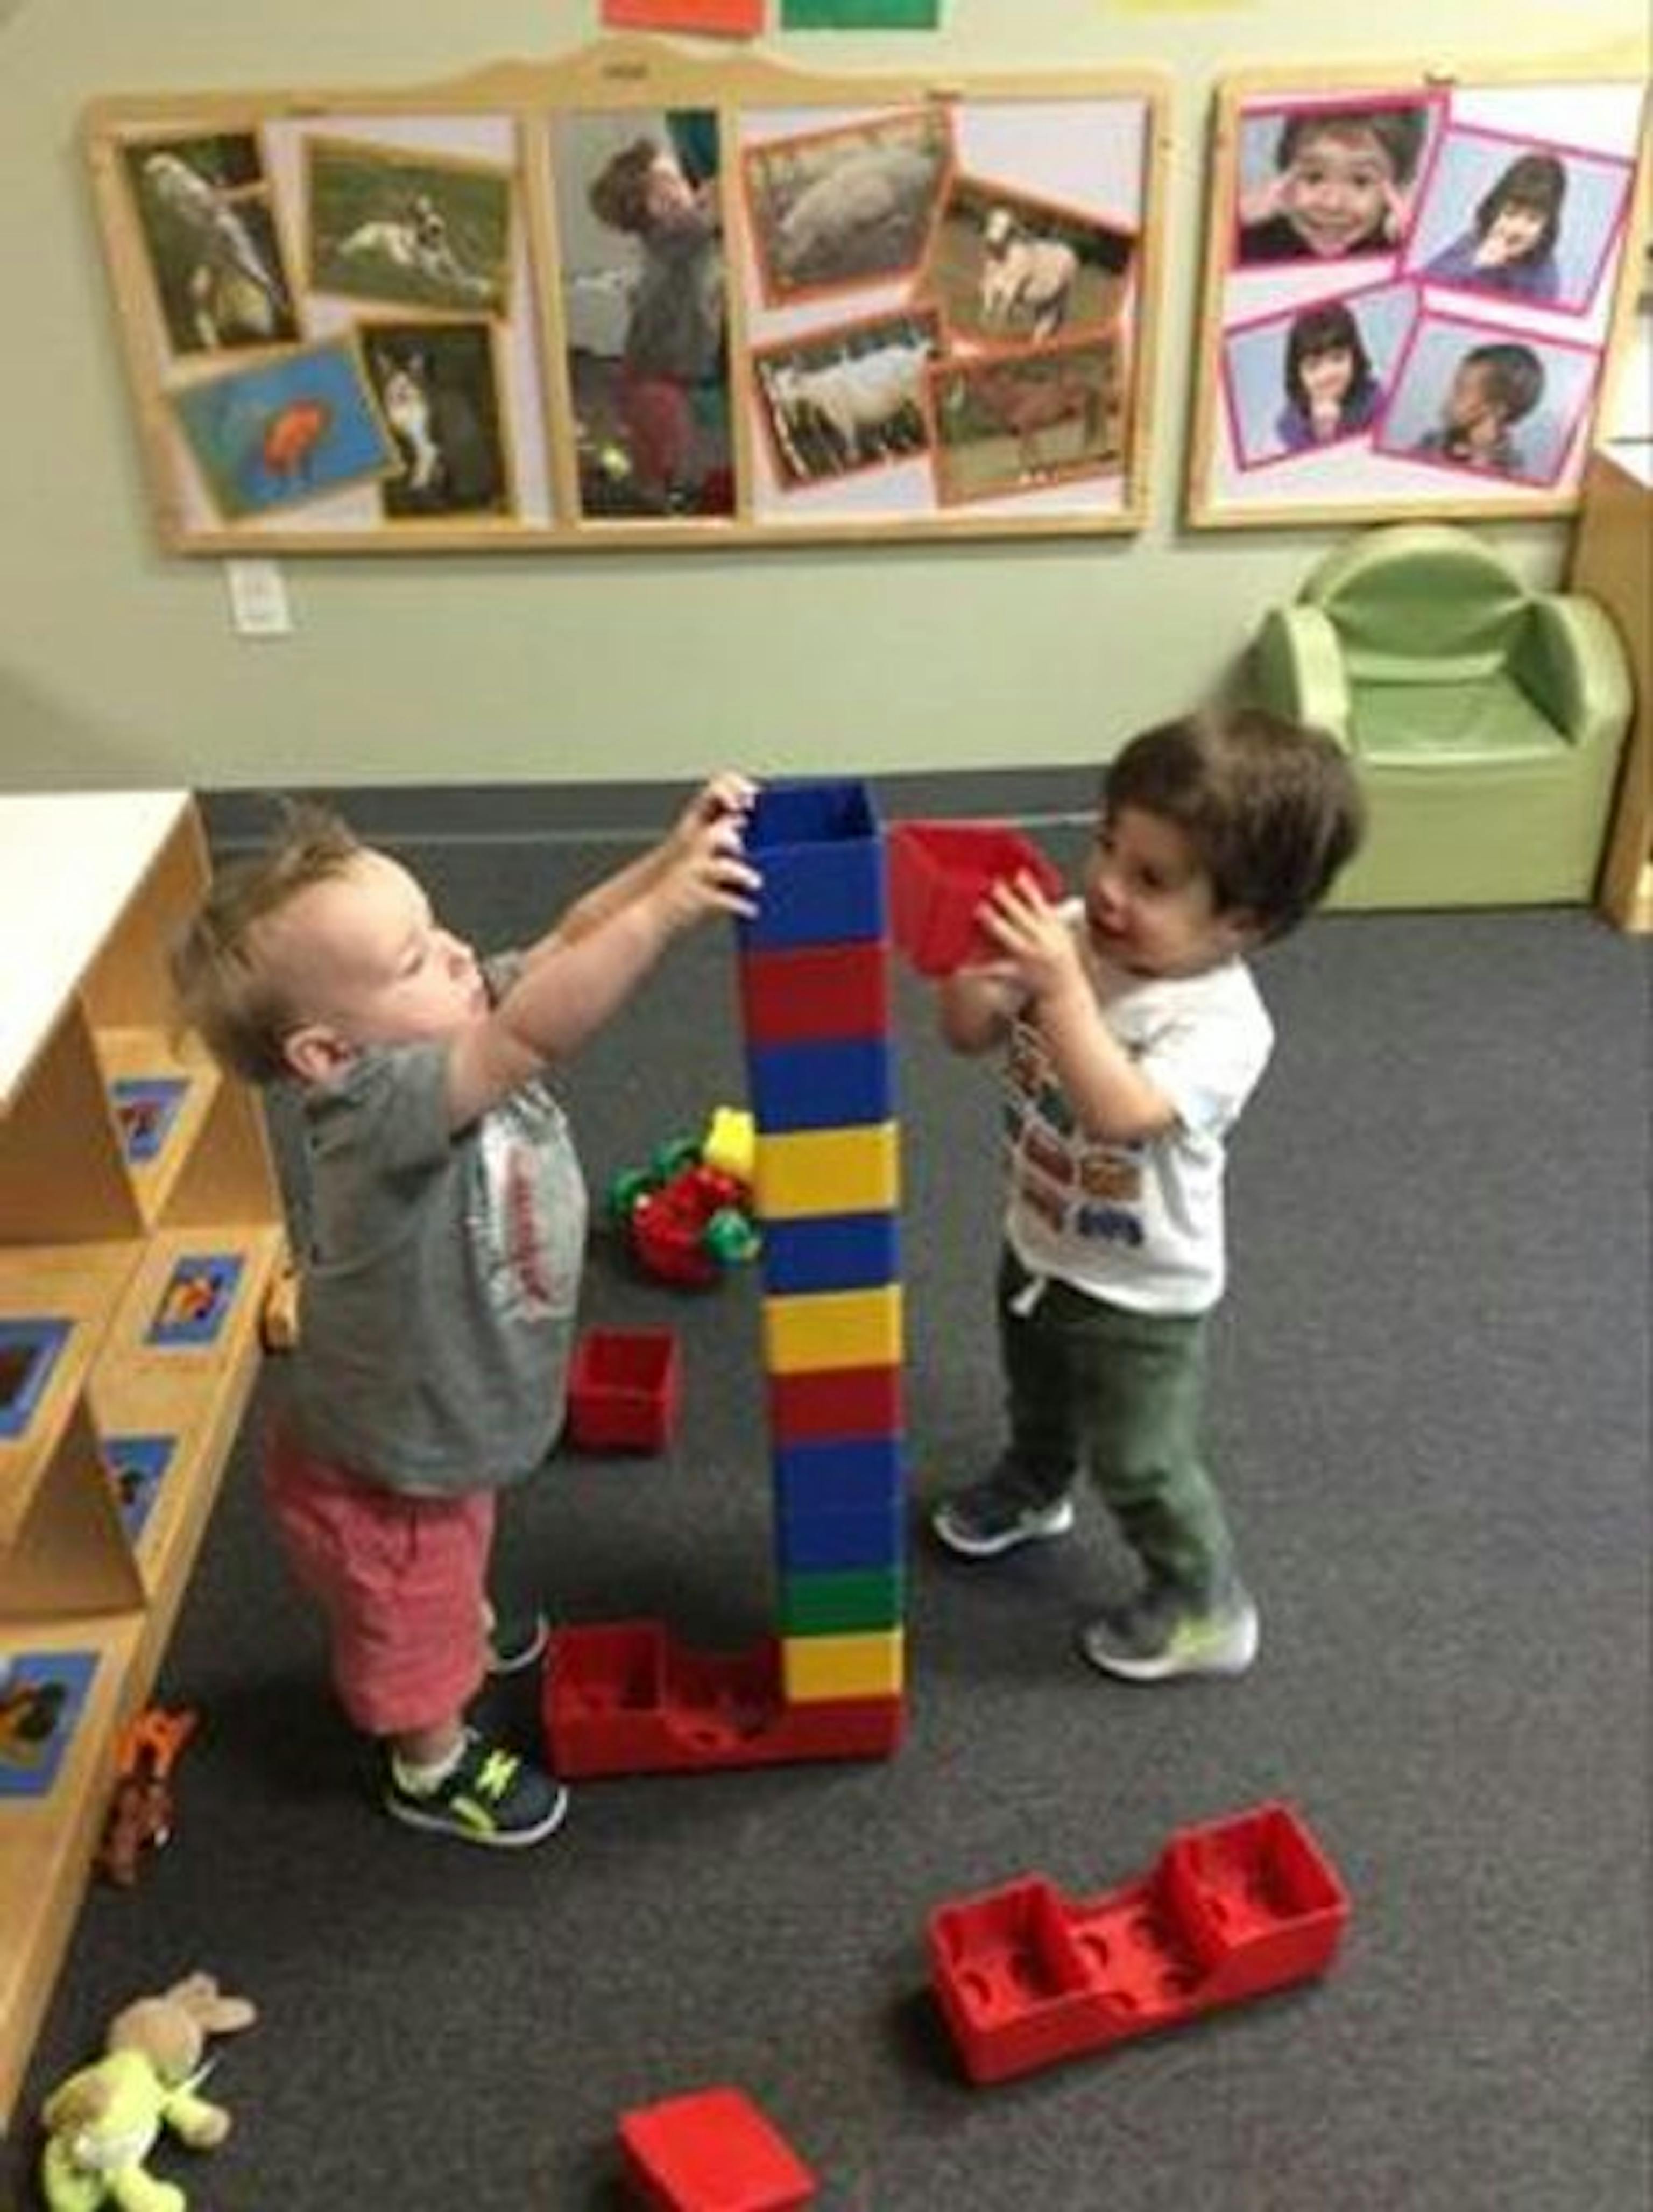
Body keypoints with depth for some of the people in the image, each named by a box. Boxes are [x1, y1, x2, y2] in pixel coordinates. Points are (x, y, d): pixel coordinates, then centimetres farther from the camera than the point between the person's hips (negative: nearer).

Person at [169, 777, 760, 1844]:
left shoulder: (446, 1038, -17)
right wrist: (665, 911, -59)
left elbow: (568, 942, -15)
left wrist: (669, 857, -29)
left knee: (456, 1576, 39)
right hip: (384, 1475, -7)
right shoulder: (378, 1107, -41)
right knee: (412, 1631, 24)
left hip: (448, 1420, 8)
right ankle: (435, 1770, 52)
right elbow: (539, 1032, -54)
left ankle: (471, 1635, 70)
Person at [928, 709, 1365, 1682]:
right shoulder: (1073, 936, -16)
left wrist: (1060, 988, -52)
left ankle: (1207, 1609, 37)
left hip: (1139, 1293, -7)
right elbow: (972, 1034, -11)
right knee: (1037, 1395, 34)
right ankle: (1034, 1489, 65)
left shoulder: (1223, 1023, -34)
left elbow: (1120, 1113, -47)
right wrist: (969, 956, -31)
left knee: (1141, 1464, 12)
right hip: (1038, 1244, 7)